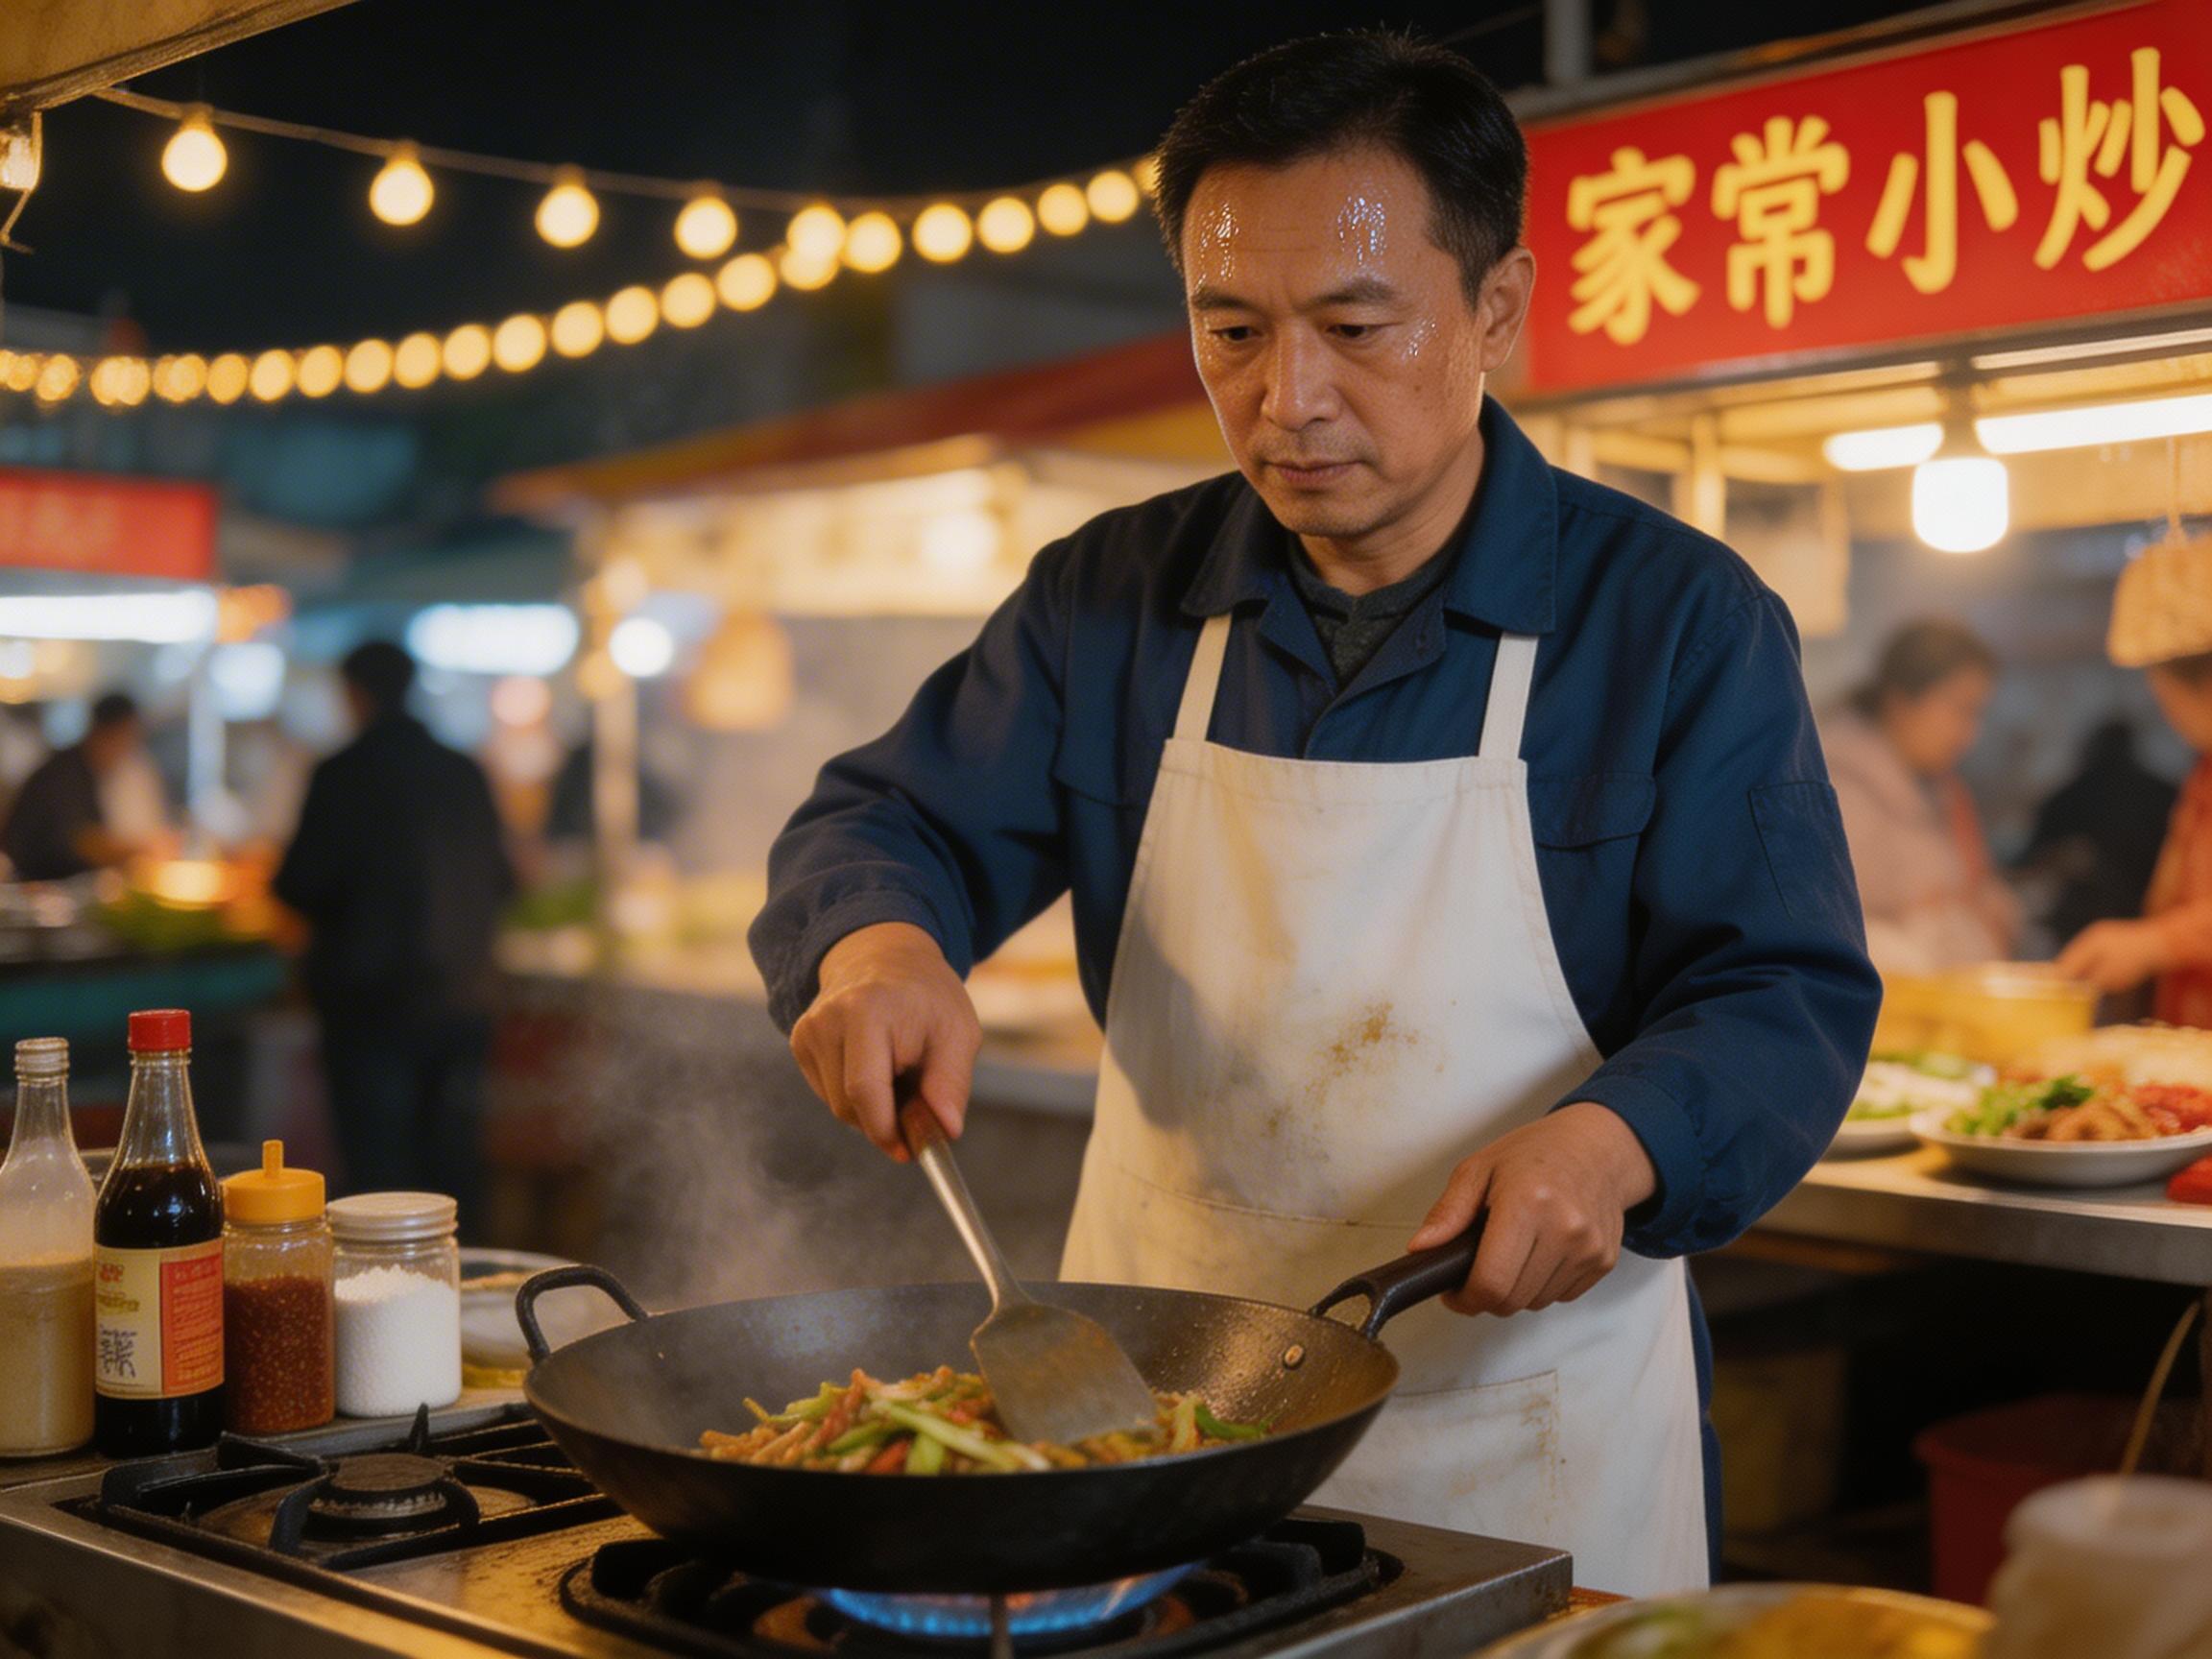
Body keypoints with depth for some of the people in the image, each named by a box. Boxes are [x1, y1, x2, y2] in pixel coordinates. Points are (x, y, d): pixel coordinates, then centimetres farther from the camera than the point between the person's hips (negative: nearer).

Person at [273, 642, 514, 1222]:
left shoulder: (343, 775, -10)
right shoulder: (467, 774, 6)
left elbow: (301, 886, -11)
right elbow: (500, 882, 11)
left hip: (374, 999, -5)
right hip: (463, 998, 5)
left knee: (377, 1173, -1)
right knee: (453, 1163, 13)